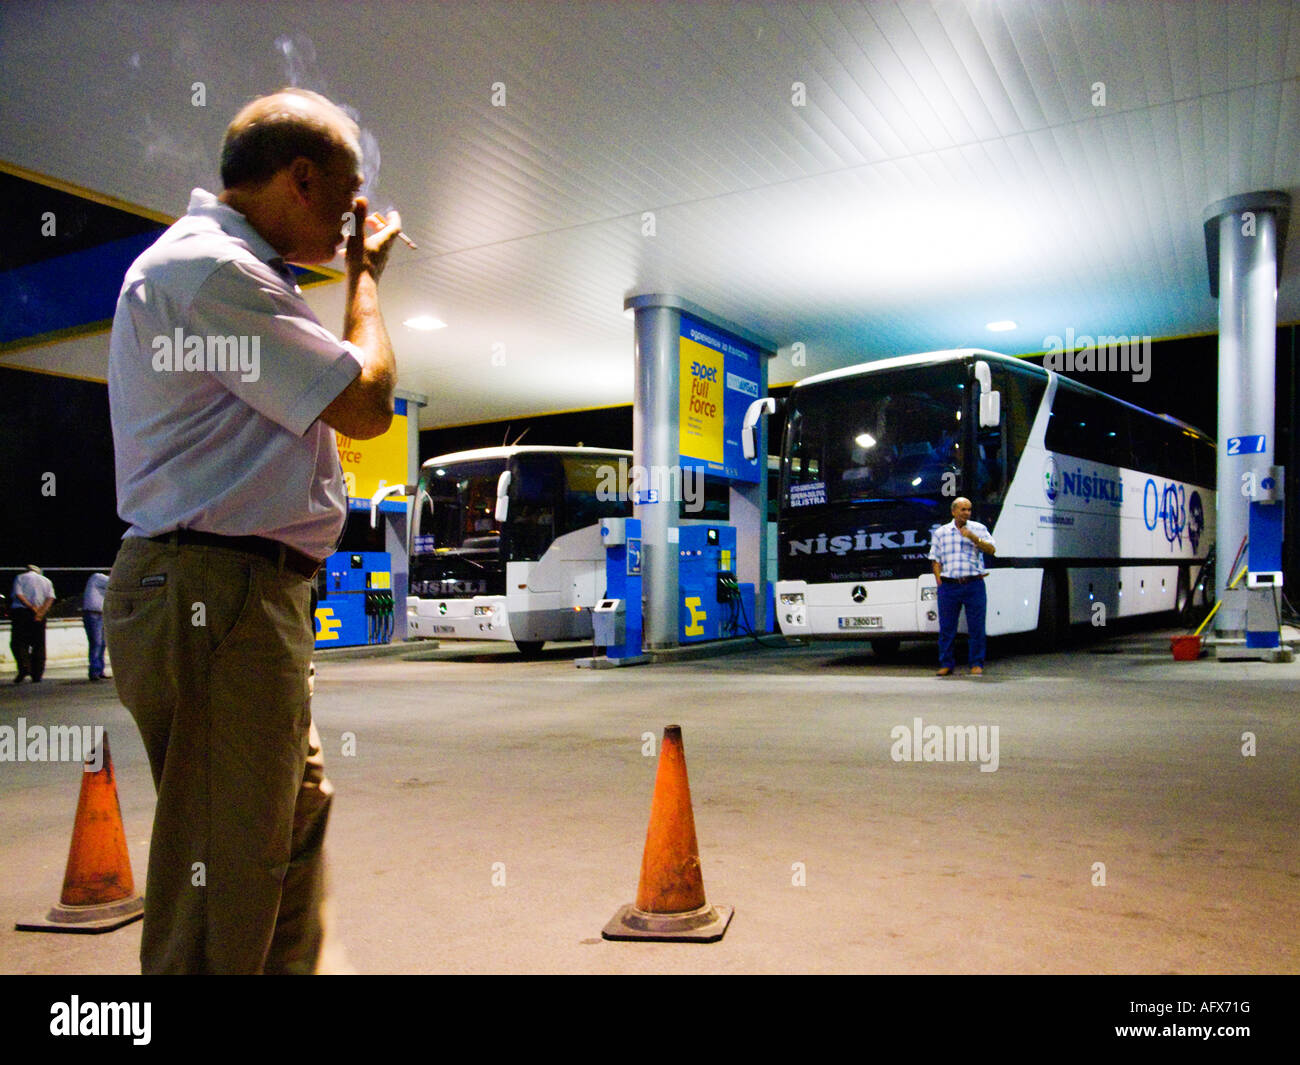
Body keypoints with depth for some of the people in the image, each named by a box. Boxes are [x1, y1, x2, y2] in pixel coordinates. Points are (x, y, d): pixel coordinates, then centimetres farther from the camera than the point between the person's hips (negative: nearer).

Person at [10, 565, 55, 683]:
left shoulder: (20, 577, 9)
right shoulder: (46, 580, 17)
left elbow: (18, 595, -8)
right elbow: (50, 598, 1)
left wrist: (32, 607, -11)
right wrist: (41, 612, -9)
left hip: (21, 612, -3)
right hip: (40, 615, 3)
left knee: (18, 642, 0)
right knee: (39, 644, 6)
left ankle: (24, 667, -20)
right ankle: (37, 674, 4)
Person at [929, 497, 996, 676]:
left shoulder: (979, 529, 10)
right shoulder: (940, 533, 11)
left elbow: (992, 550, -1)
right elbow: (936, 560, 10)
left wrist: (974, 538, -14)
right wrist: (939, 582, -1)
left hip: (974, 585, 0)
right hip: (949, 586, 1)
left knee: (976, 627, 1)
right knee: (946, 627, 2)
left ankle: (976, 664, 11)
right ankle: (946, 664, 12)